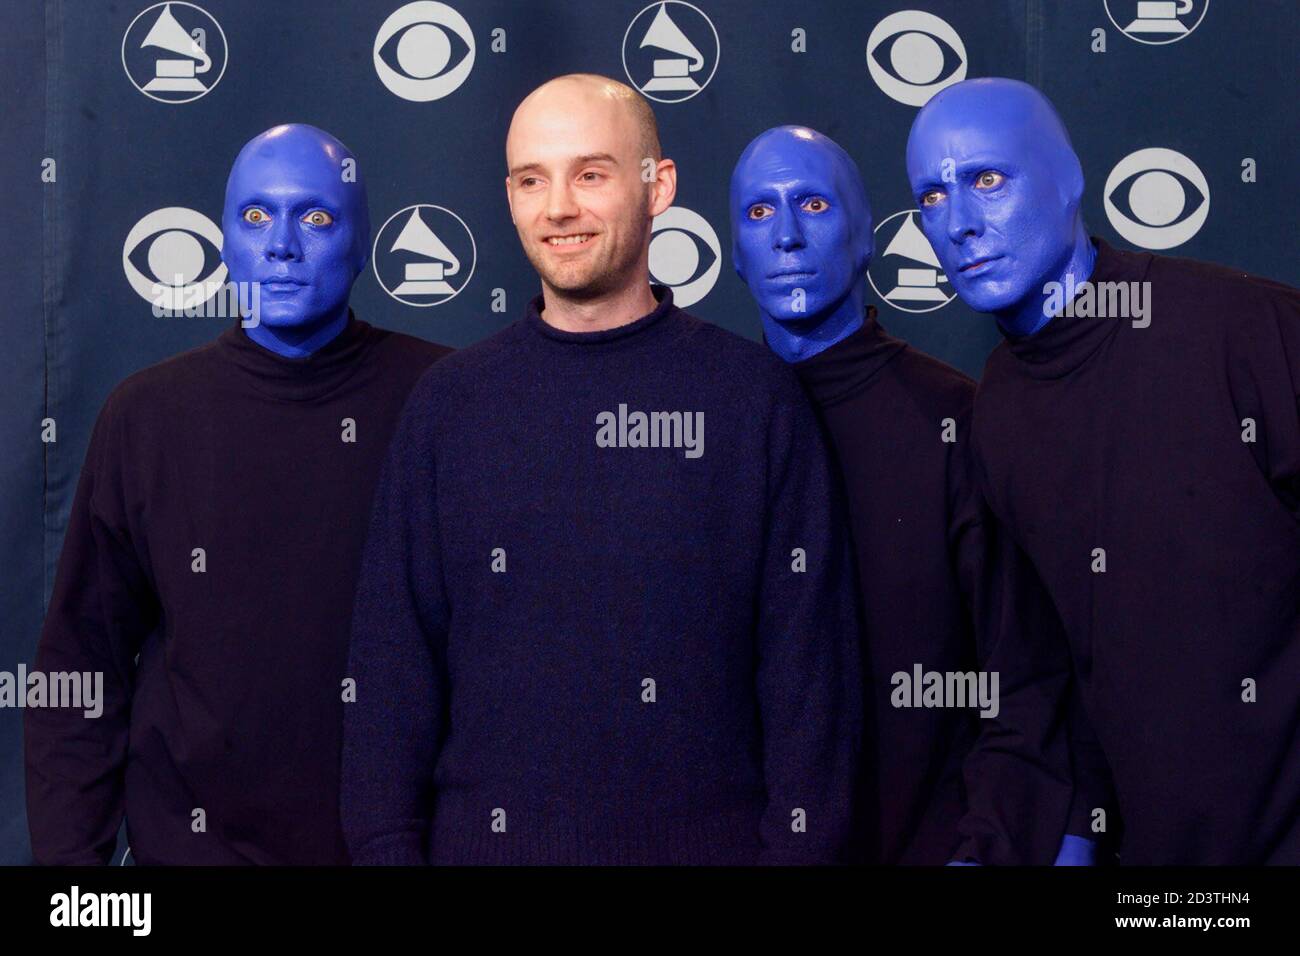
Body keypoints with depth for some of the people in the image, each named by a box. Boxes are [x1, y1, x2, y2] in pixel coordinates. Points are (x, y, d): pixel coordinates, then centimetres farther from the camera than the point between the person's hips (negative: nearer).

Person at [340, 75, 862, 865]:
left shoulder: (754, 395, -2)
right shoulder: (451, 401, 3)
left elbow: (808, 659, -3)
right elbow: (394, 652, 3)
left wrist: (801, 844, -9)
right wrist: (388, 843, -3)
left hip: (709, 836, -1)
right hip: (485, 836, 2)